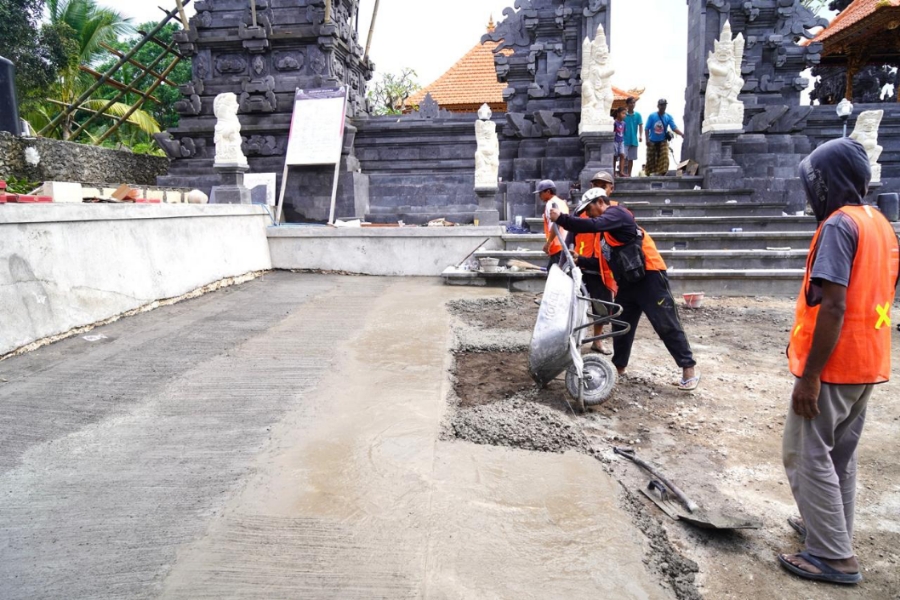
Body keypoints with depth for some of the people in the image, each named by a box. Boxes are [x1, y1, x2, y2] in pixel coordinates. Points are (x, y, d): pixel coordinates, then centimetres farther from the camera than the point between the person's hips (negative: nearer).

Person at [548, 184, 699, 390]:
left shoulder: (616, 213, -10)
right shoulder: (608, 228, 20)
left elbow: (594, 225, -30)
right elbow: (607, 261, 22)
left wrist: (561, 219, -29)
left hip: (649, 276, -10)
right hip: (629, 281, 10)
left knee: (666, 324, -6)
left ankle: (689, 367, 1)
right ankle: (618, 367, 22)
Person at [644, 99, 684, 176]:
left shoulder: (668, 117, -4)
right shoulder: (652, 116, -6)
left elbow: (674, 128, -13)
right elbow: (647, 128, -4)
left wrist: (682, 134, -30)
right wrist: (647, 140, -13)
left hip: (663, 142, 0)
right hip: (652, 142, 0)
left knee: (664, 158, -13)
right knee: (651, 159, 5)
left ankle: (661, 174, -11)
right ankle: (650, 174, 21)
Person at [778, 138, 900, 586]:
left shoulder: (839, 224, -17)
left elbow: (833, 306, -24)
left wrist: (809, 375, -22)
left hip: (832, 366, -9)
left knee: (806, 455, 1)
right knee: (840, 454, 18)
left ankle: (834, 557, 8)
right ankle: (832, 530, 31)